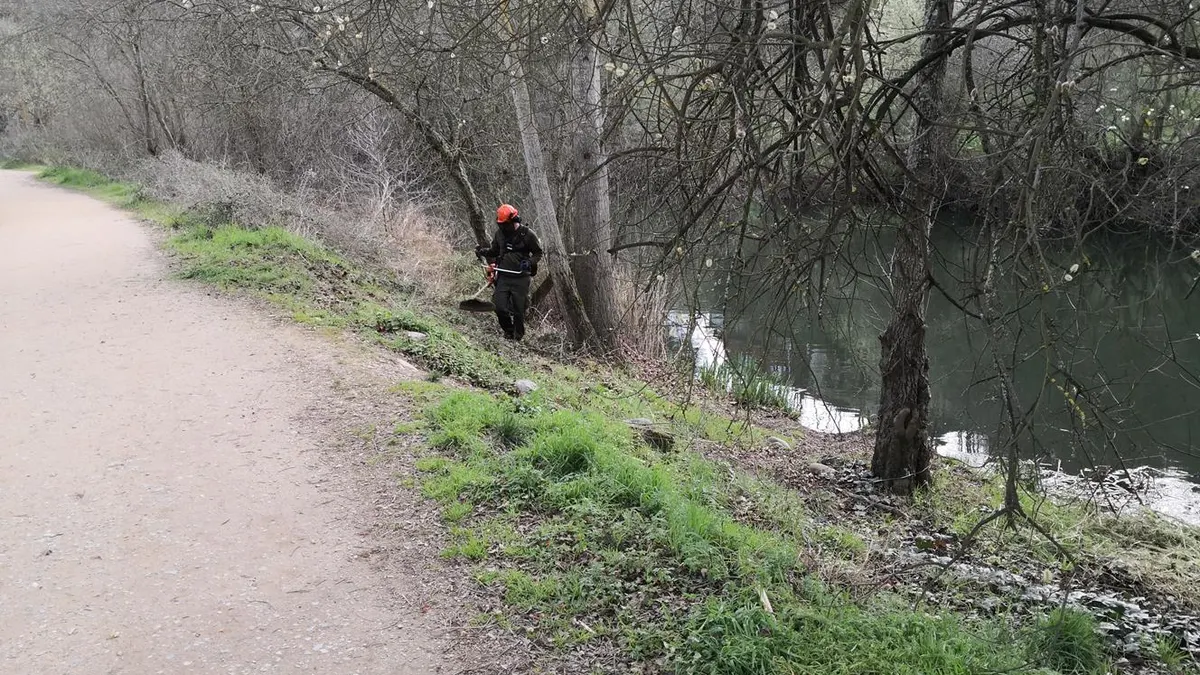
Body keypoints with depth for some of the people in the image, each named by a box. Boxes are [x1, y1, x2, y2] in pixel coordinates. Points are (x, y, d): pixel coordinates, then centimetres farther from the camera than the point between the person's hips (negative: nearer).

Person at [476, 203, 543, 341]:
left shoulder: (527, 234, -8)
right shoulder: (500, 233, 5)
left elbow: (538, 253, 2)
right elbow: (494, 251, 20)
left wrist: (529, 262, -17)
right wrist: (484, 252, -1)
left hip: (520, 278, -4)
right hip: (503, 276, 4)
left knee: (519, 309, 3)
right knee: (500, 307, -4)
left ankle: (518, 335, 22)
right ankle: (508, 331, 20)